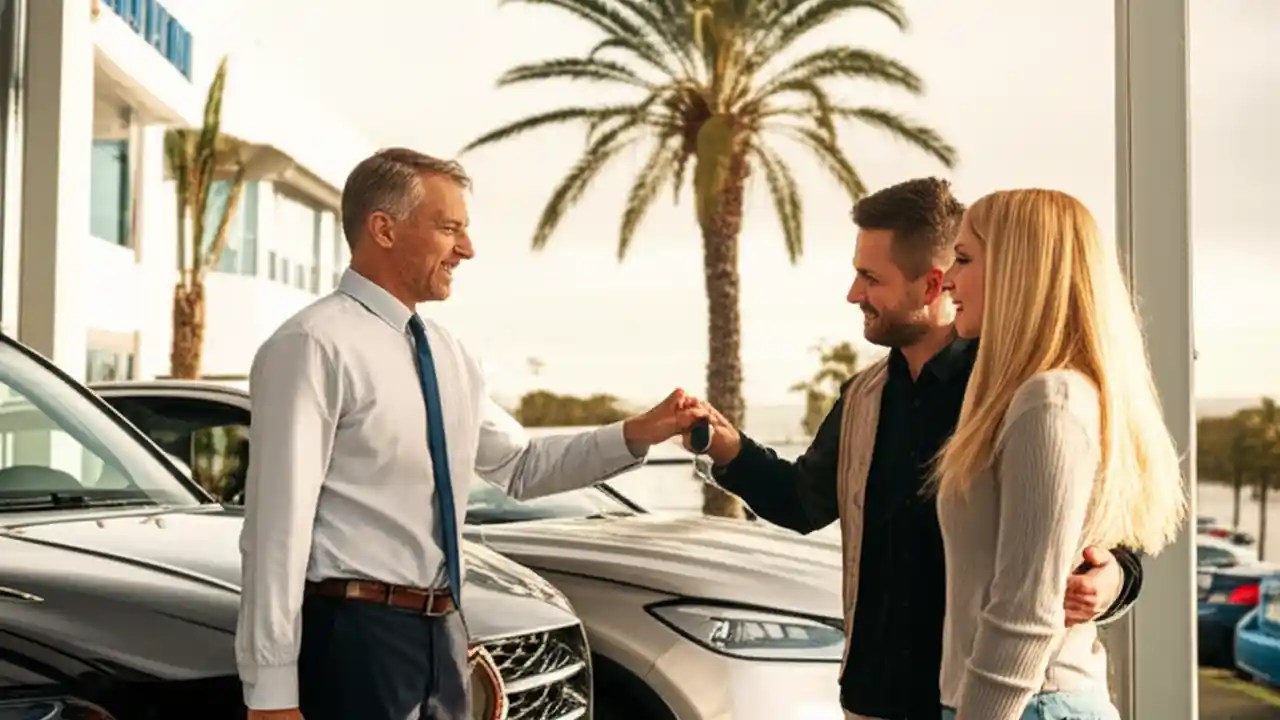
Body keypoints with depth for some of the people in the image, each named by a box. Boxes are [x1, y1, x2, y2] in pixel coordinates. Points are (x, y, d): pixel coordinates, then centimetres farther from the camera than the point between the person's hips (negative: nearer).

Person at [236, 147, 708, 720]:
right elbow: (278, 523, -17)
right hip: (353, 634, -8)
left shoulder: (447, 354, 11)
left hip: (442, 632, 8)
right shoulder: (314, 346, -14)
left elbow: (520, 467, 19)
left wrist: (640, 434, 5)